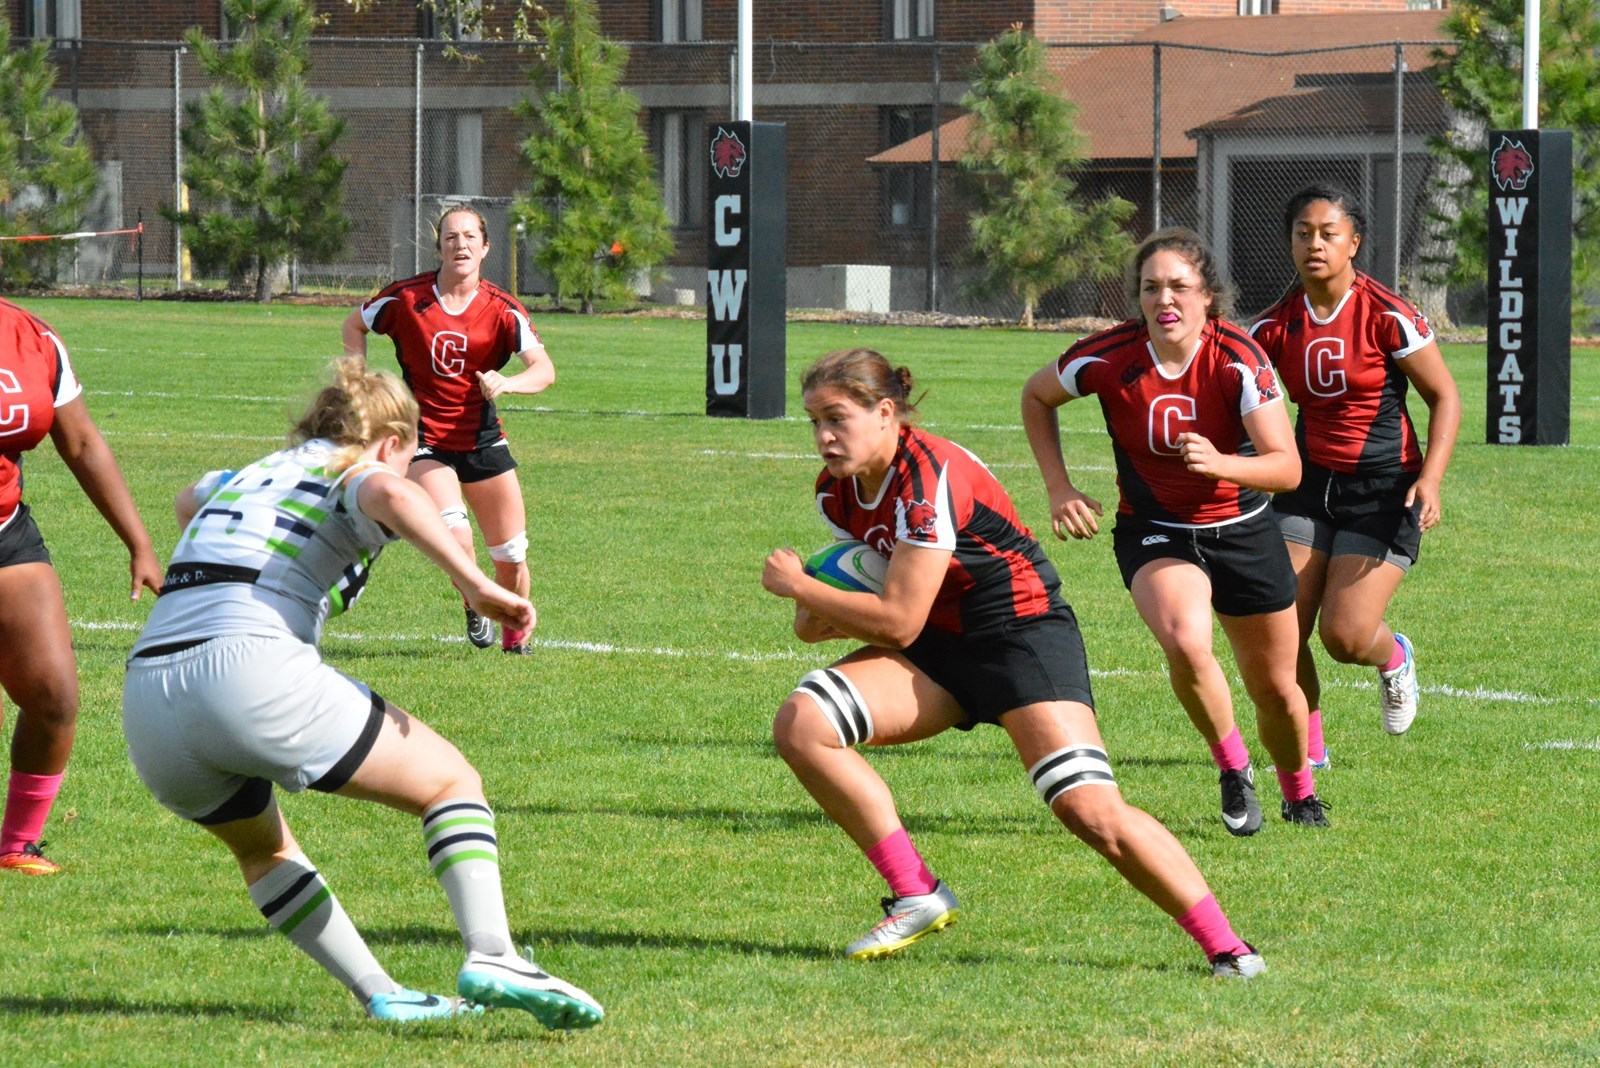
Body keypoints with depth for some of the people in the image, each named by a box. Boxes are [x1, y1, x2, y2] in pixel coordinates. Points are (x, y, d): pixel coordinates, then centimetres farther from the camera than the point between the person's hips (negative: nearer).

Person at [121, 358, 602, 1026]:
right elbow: (390, 494, -18)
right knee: (451, 783, 7)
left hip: (146, 697, 7)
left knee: (262, 848, 33)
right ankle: (491, 958, -12)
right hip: (252, 668, -7)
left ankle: (381, 995, 22)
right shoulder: (356, 477, 10)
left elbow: (188, 501, 57)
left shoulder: (249, 476, 31)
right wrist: (475, 583, -21)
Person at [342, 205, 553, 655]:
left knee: (512, 556, 3)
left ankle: (515, 634, 30)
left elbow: (545, 369, -14)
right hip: (426, 440, -2)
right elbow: (354, 326, 11)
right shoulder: (407, 298, -7)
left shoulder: (501, 309, -6)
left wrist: (508, 382, -34)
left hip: (482, 439, 2)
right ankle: (474, 606, 6)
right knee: (453, 531, -25)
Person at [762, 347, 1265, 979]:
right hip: (939, 646, 8)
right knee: (800, 725, -14)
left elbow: (898, 622, -24)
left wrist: (799, 588, -13)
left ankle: (1225, 945, -9)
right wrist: (820, 618, -8)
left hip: (1023, 633, -8)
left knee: (1092, 812, -22)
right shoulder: (837, 490, 1)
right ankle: (916, 898, -6)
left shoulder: (928, 477, -24)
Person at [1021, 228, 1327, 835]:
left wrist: (1221, 464, -43)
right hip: (1153, 530, -1)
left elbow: (1288, 467, -25)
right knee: (1185, 643, -31)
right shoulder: (1108, 358, -18)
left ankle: (1298, 792, 40)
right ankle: (1232, 766, -5)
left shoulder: (1238, 359, -21)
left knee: (1276, 689, 9)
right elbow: (1036, 397, 3)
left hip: (1242, 529, 1)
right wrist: (1059, 489, -4)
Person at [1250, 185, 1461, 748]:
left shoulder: (1387, 315, -13)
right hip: (1310, 483, 4)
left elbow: (1445, 398, -7)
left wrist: (1429, 479, -20)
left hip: (1383, 489, -4)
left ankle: (1395, 659, 25)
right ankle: (1307, 745, 15)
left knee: (1345, 634, -13)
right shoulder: (1276, 325, -1)